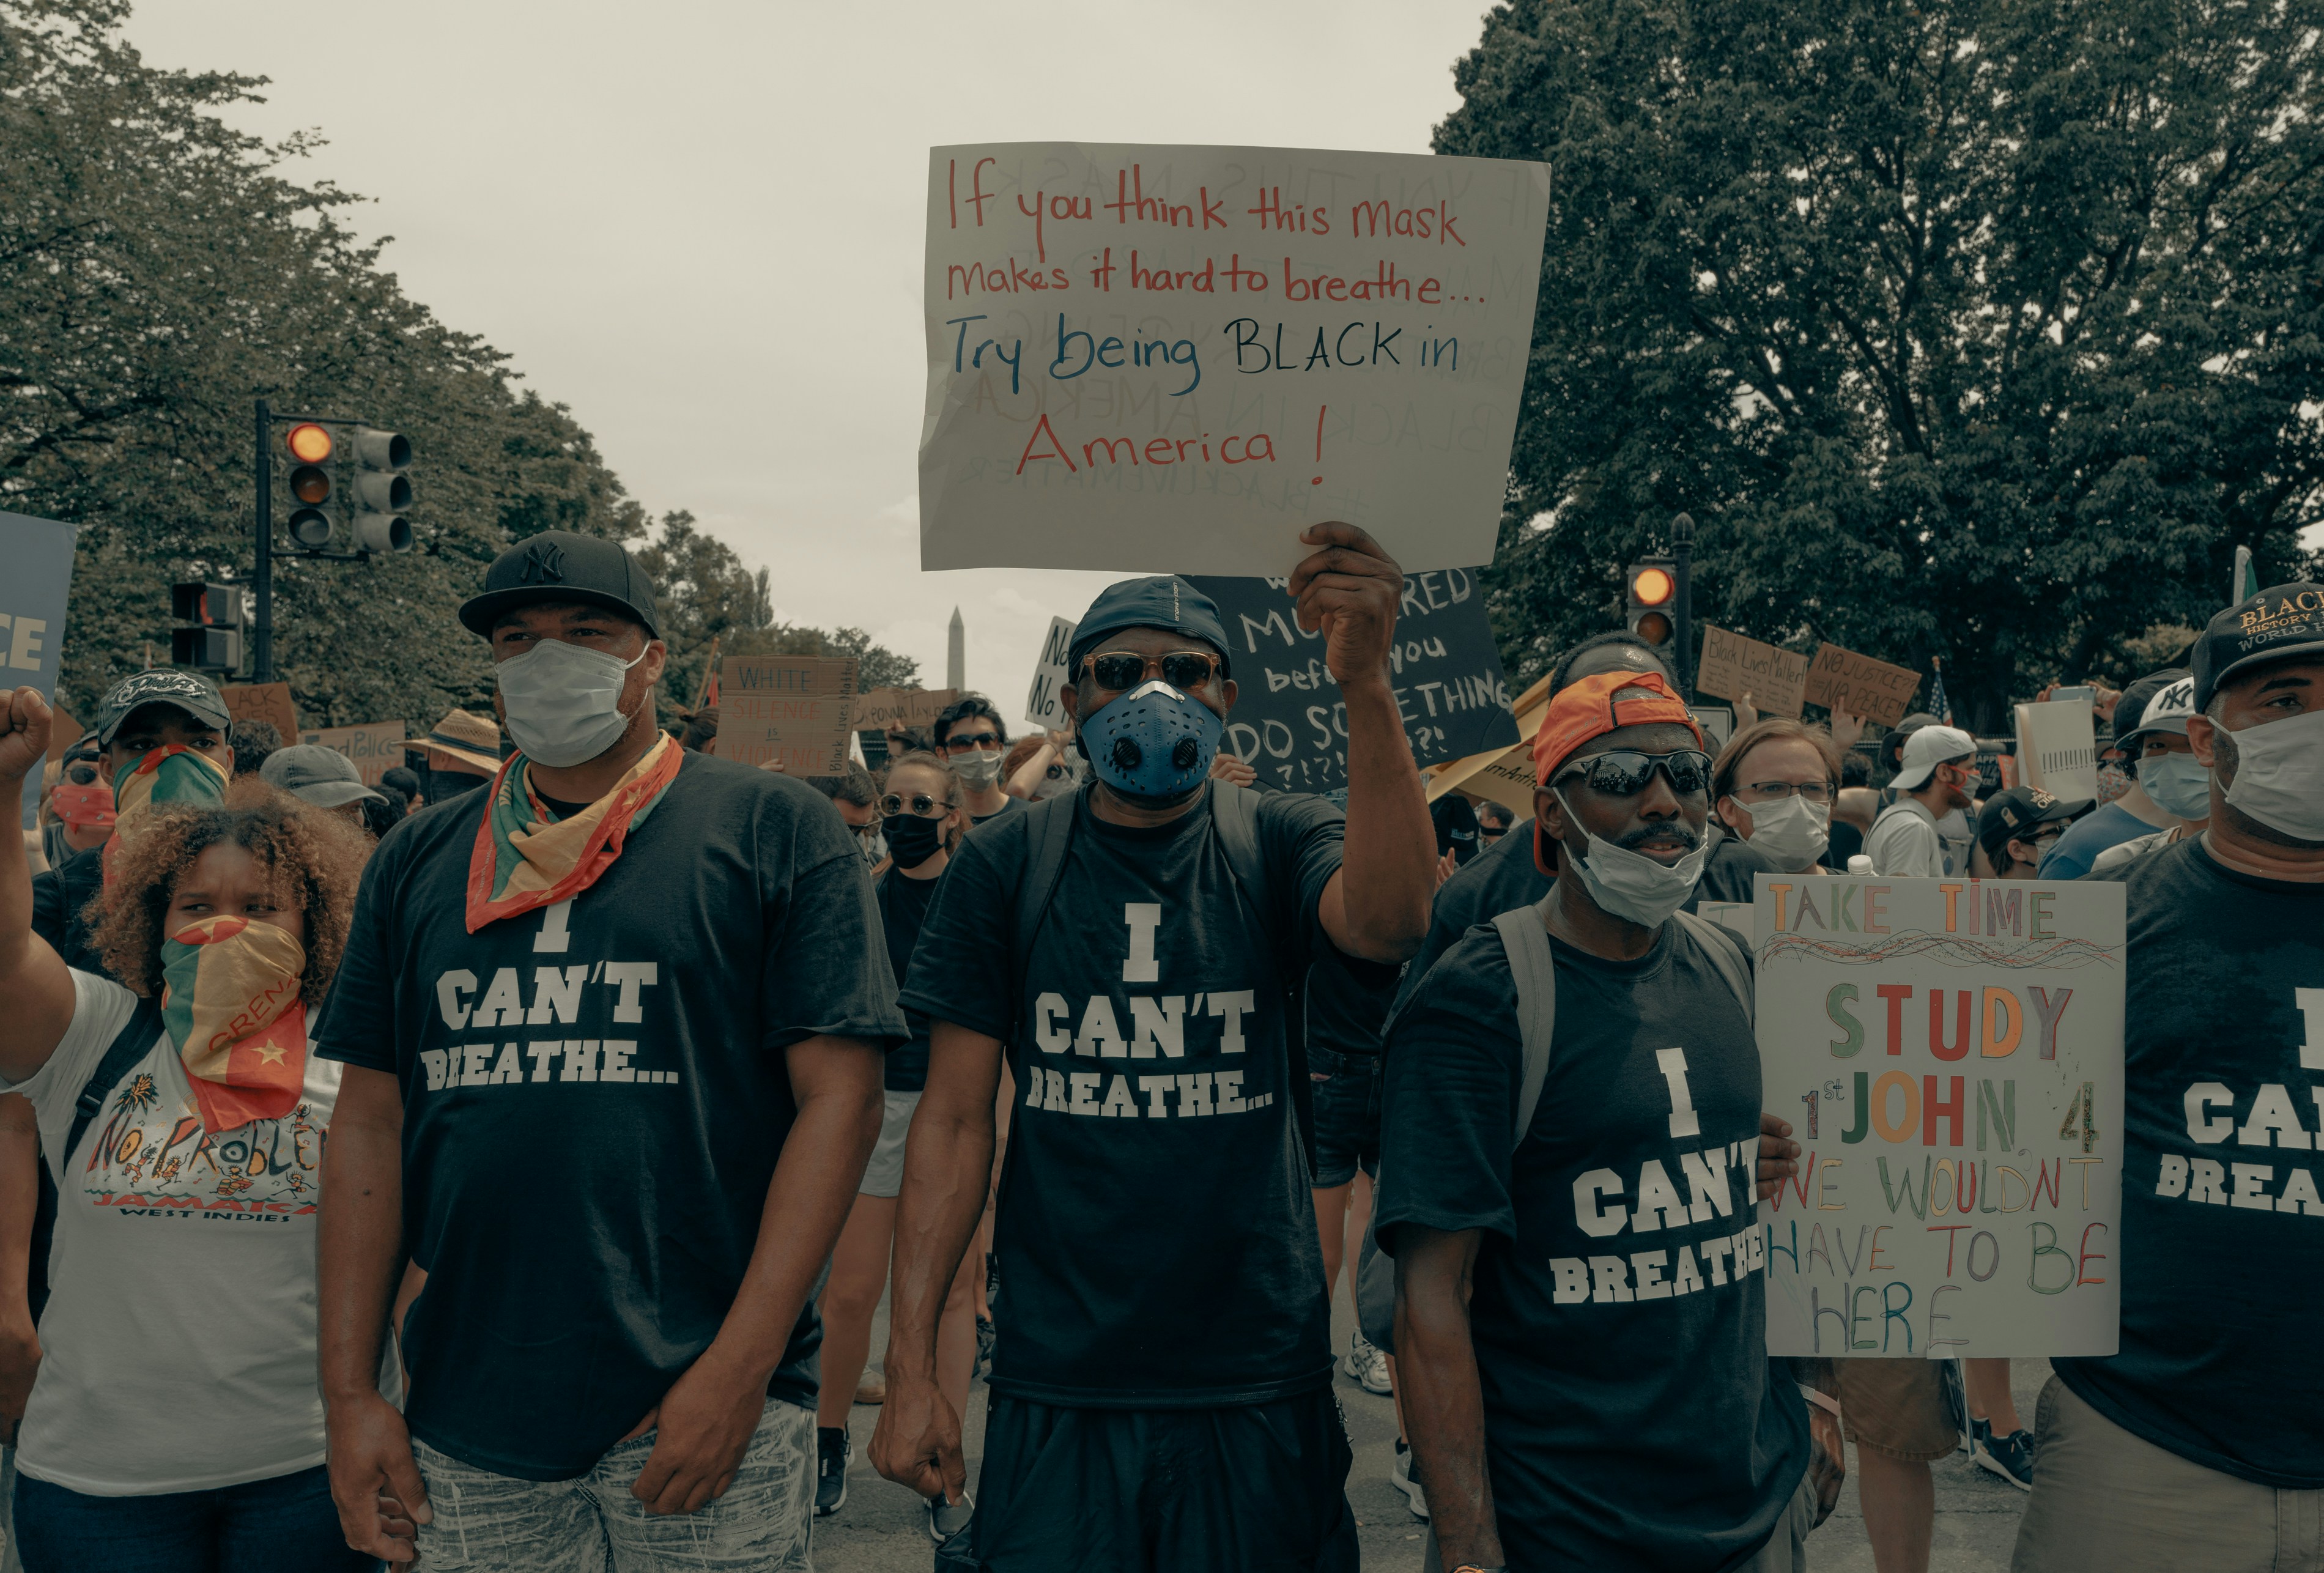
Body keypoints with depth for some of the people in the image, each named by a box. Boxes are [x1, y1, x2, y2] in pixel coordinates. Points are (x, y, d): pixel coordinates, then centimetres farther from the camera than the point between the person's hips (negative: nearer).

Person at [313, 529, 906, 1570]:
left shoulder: (774, 830, -4)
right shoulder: (415, 862, 9)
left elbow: (841, 1094, -9)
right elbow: (369, 1120, 9)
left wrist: (740, 1369, -14)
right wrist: (349, 1393, 4)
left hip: (704, 1406, -3)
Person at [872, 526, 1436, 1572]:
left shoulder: (1278, 844, -2)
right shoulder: (1002, 867, -1)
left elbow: (1387, 923, -25)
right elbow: (954, 1118, -2)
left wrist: (1364, 683, -36)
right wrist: (911, 1366, -6)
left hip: (1258, 1378, 0)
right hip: (1055, 1384, 0)